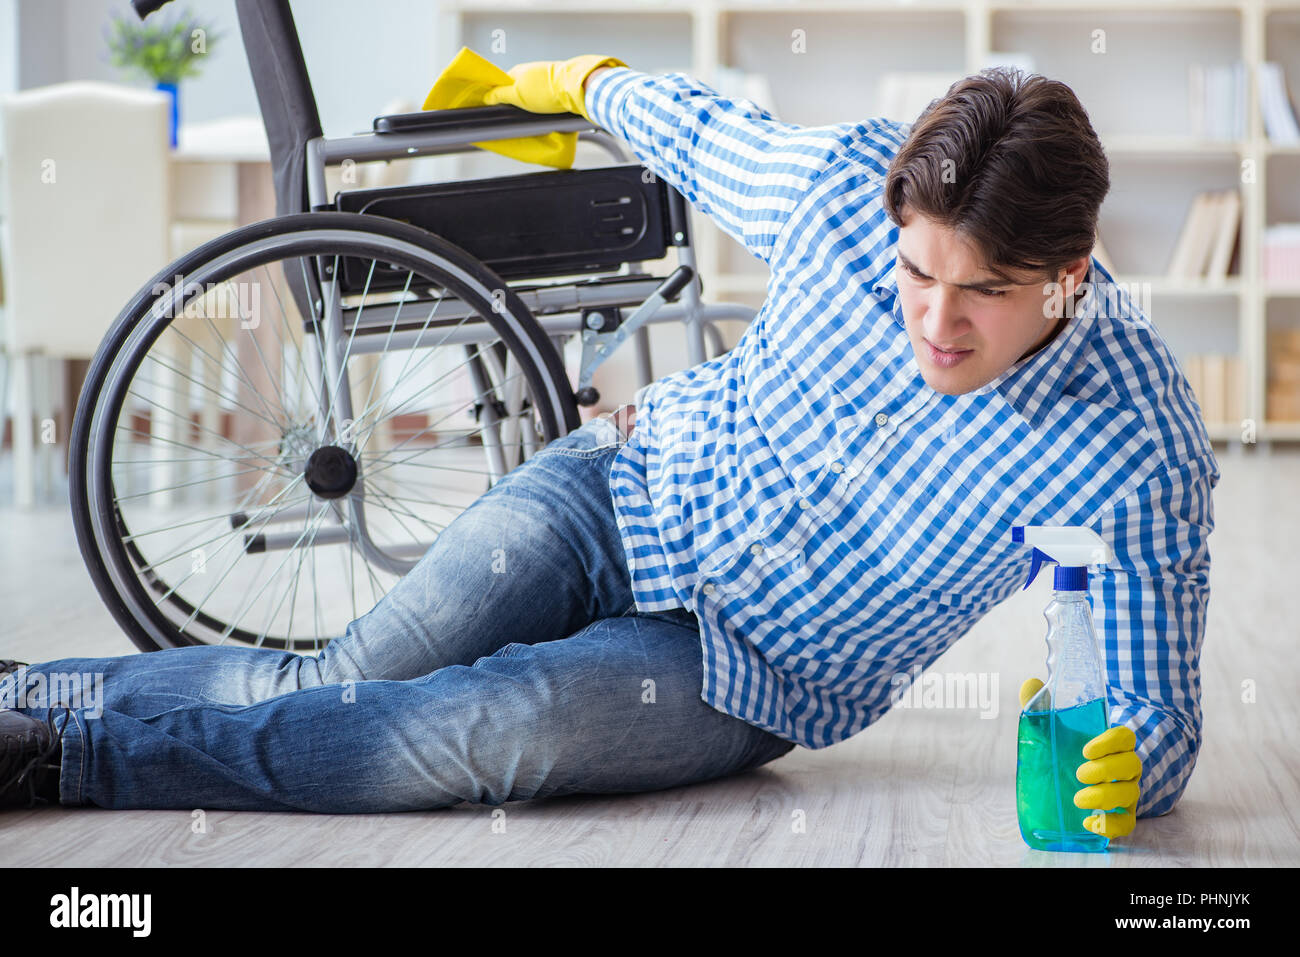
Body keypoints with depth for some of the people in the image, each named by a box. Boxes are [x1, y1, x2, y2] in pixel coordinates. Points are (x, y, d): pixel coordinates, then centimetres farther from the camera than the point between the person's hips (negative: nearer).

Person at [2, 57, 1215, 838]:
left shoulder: (1142, 461, -25)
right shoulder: (850, 180, -18)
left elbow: (1160, 711, -18)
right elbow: (701, 132, 5)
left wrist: (1124, 770, -41)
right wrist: (588, 80, 23)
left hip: (751, 681, -2)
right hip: (632, 491, 3)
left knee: (493, 725, -27)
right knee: (342, 684, -16)